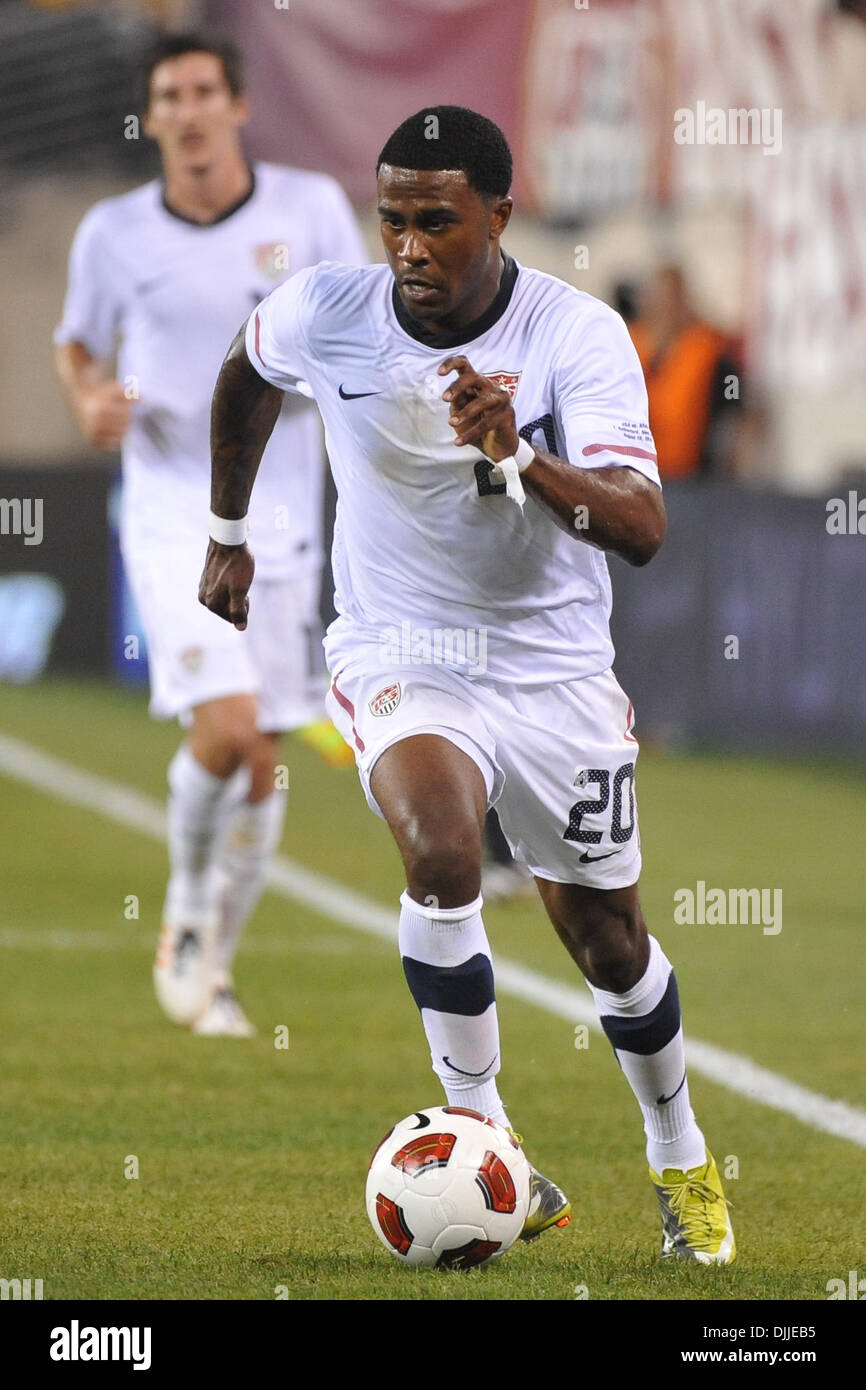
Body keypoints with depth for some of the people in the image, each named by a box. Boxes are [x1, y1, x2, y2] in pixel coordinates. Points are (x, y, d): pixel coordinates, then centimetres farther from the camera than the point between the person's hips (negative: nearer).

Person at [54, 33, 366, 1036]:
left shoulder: (311, 207, -1)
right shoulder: (113, 234, 0)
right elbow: (77, 342, 15)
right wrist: (90, 402, -7)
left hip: (279, 519, 2)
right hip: (169, 512, -2)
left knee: (261, 764, 4)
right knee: (224, 728, -20)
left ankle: (209, 965, 22)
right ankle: (187, 911, 6)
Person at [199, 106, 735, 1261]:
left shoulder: (580, 334, -20)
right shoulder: (323, 313, -13)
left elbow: (640, 527, -30)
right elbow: (247, 375, 13)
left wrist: (522, 460, -46)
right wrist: (228, 534, 20)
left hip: (554, 664, 0)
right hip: (398, 655, 0)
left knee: (607, 942, 11)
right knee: (441, 853, -31)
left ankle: (680, 1161, 38)